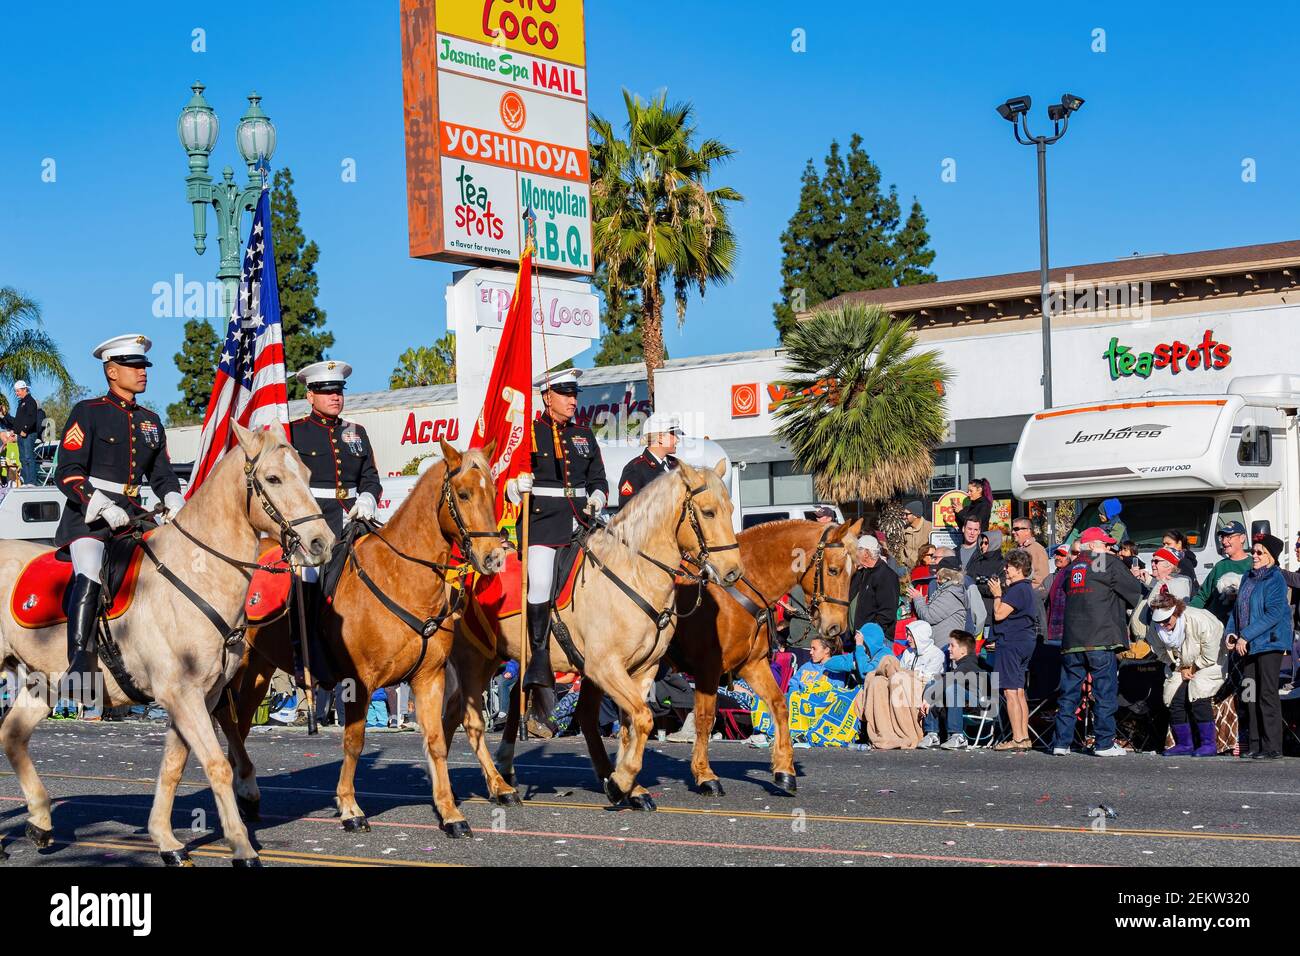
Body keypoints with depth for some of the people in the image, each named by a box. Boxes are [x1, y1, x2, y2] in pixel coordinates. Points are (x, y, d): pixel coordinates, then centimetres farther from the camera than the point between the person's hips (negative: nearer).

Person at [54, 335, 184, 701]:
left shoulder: (151, 421, 17)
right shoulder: (87, 412, -1)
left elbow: (162, 475, 21)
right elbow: (67, 473, -9)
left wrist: (175, 504, 0)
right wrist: (105, 508, -20)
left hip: (132, 512, 7)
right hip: (89, 511, -6)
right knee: (90, 577, -27)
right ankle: (79, 664, -31)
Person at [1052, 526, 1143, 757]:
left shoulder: (1070, 568, 17)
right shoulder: (1109, 563, 0)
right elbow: (1134, 591, 1)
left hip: (1071, 641, 5)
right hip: (1100, 639, -5)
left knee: (1068, 692, 8)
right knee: (1106, 691, 1)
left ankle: (1062, 742, 7)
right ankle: (1104, 744, 0)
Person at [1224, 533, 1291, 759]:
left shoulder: (1276, 580, -9)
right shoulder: (1248, 577, 15)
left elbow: (1273, 614, -18)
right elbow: (1237, 607, 20)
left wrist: (1246, 636, -19)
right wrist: (1231, 632, 3)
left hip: (1268, 644, -8)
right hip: (1247, 645, 8)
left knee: (1267, 694, -7)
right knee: (1250, 695, 7)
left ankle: (1272, 747, -5)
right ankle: (1256, 744, 13)